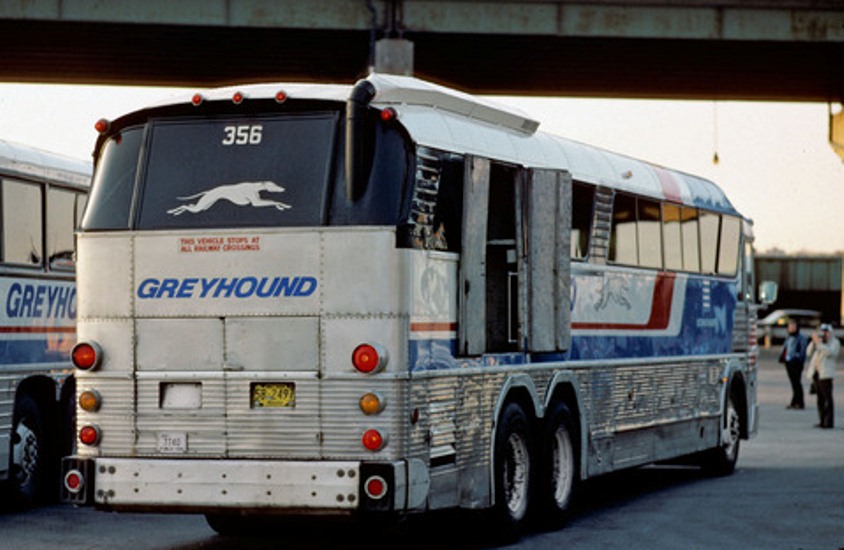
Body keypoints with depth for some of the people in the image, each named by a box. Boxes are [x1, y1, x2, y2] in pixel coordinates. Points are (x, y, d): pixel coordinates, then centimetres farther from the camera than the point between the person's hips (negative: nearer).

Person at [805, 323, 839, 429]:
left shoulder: (834, 342, 1)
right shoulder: (819, 342, 20)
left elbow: (829, 353, -17)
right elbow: (809, 353, 12)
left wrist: (819, 343, -18)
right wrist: (814, 342, 0)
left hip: (825, 375, -7)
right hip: (816, 374, 7)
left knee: (827, 399, -9)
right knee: (820, 399, 8)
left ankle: (829, 422, -10)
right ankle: (822, 421, 11)